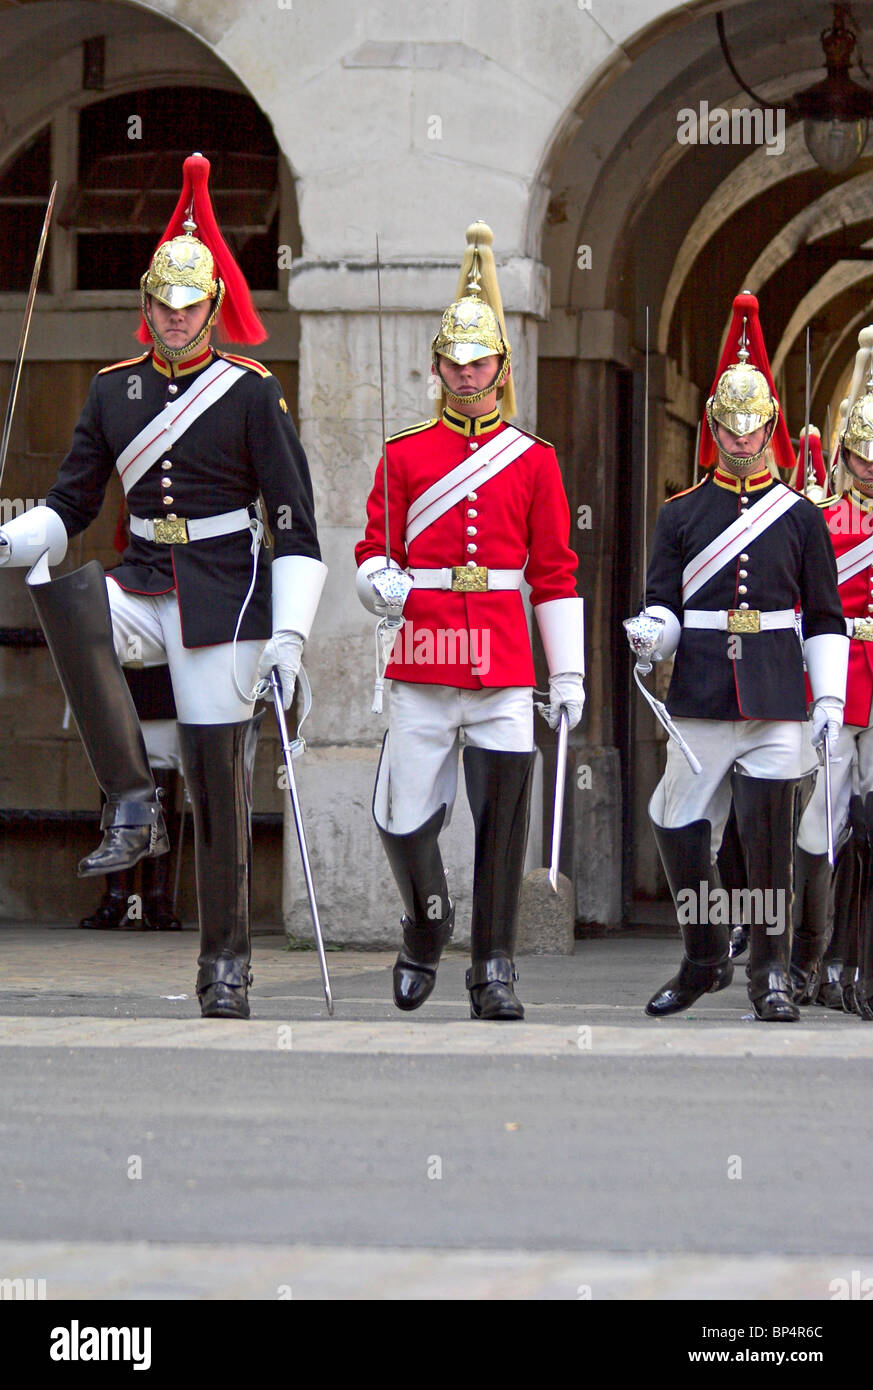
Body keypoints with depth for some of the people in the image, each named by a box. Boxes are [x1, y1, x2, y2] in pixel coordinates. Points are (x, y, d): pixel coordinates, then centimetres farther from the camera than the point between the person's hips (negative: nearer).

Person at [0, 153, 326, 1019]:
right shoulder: (114, 391, 8)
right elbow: (72, 506, 11)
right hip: (143, 587, 3)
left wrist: (290, 633, -14)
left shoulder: (252, 395, -3)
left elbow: (295, 524, -5)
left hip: (224, 598, -3)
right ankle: (131, 807, -27)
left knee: (220, 780, -2)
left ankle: (225, 965, 11)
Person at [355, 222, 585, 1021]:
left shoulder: (534, 461, 8)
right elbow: (376, 547, 12)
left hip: (504, 666, 0)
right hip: (423, 659, 0)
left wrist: (568, 673, 4)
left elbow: (555, 573, 9)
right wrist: (376, 579, -13)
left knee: (504, 817, -5)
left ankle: (494, 970, 3)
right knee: (404, 818, -1)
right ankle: (427, 927, 26)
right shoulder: (404, 456, 9)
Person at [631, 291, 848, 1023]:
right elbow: (663, 603, 7)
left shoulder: (801, 517, 8)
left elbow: (826, 619, 9)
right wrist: (652, 635, -16)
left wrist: (830, 698, 0)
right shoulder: (680, 515, 9)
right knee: (680, 831, 1)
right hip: (699, 705, 1)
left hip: (778, 706, -1)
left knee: (770, 838, -6)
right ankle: (705, 958, 20)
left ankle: (771, 972, 4)